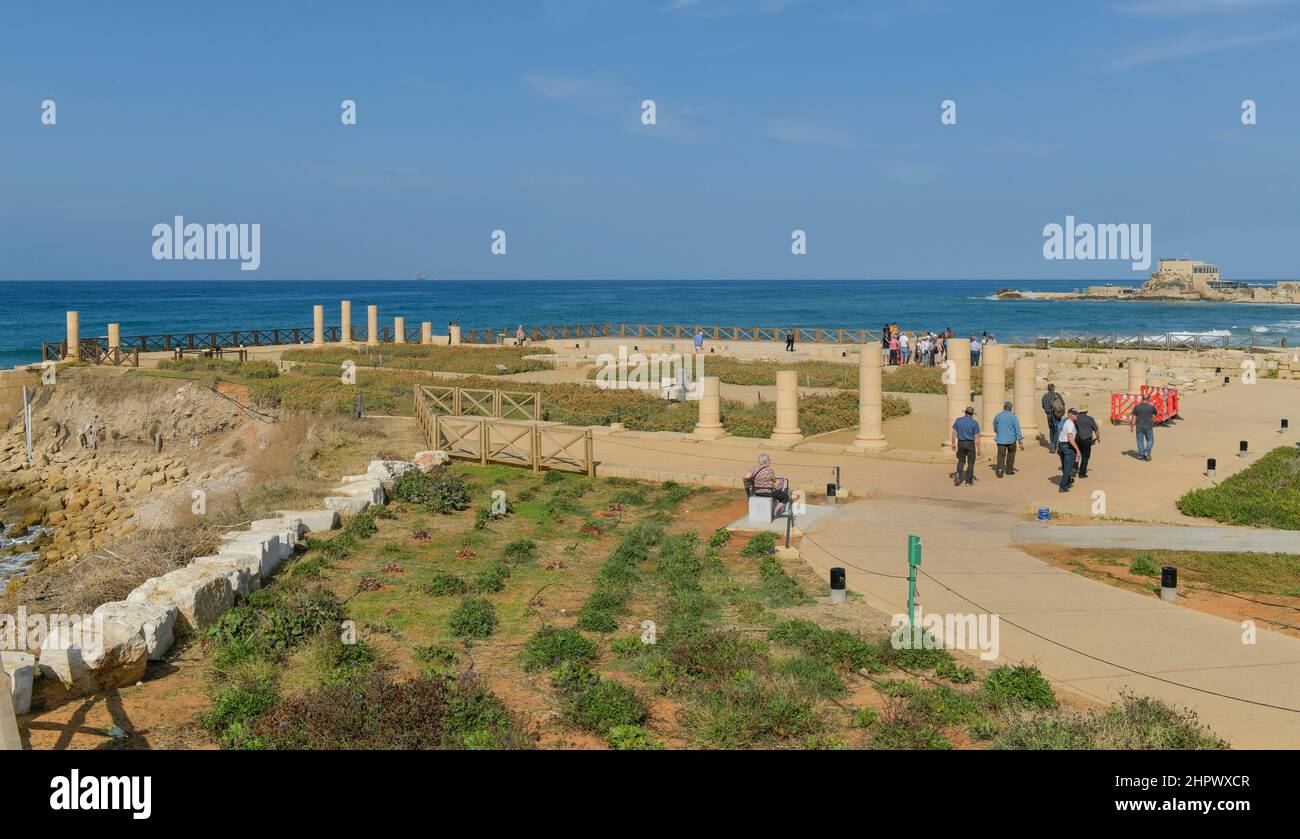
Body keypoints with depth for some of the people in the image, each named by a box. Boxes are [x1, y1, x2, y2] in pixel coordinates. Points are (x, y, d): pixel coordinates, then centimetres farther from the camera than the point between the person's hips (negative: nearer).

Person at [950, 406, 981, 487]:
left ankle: (958, 475, -4)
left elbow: (954, 433, 1)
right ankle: (968, 481, 10)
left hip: (960, 443, 3)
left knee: (961, 461, 19)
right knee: (970, 462, 10)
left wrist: (953, 444, 10)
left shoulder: (958, 420, -1)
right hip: (970, 444, -3)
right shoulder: (974, 423, -9)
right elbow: (976, 437, -10)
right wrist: (978, 449, -5)